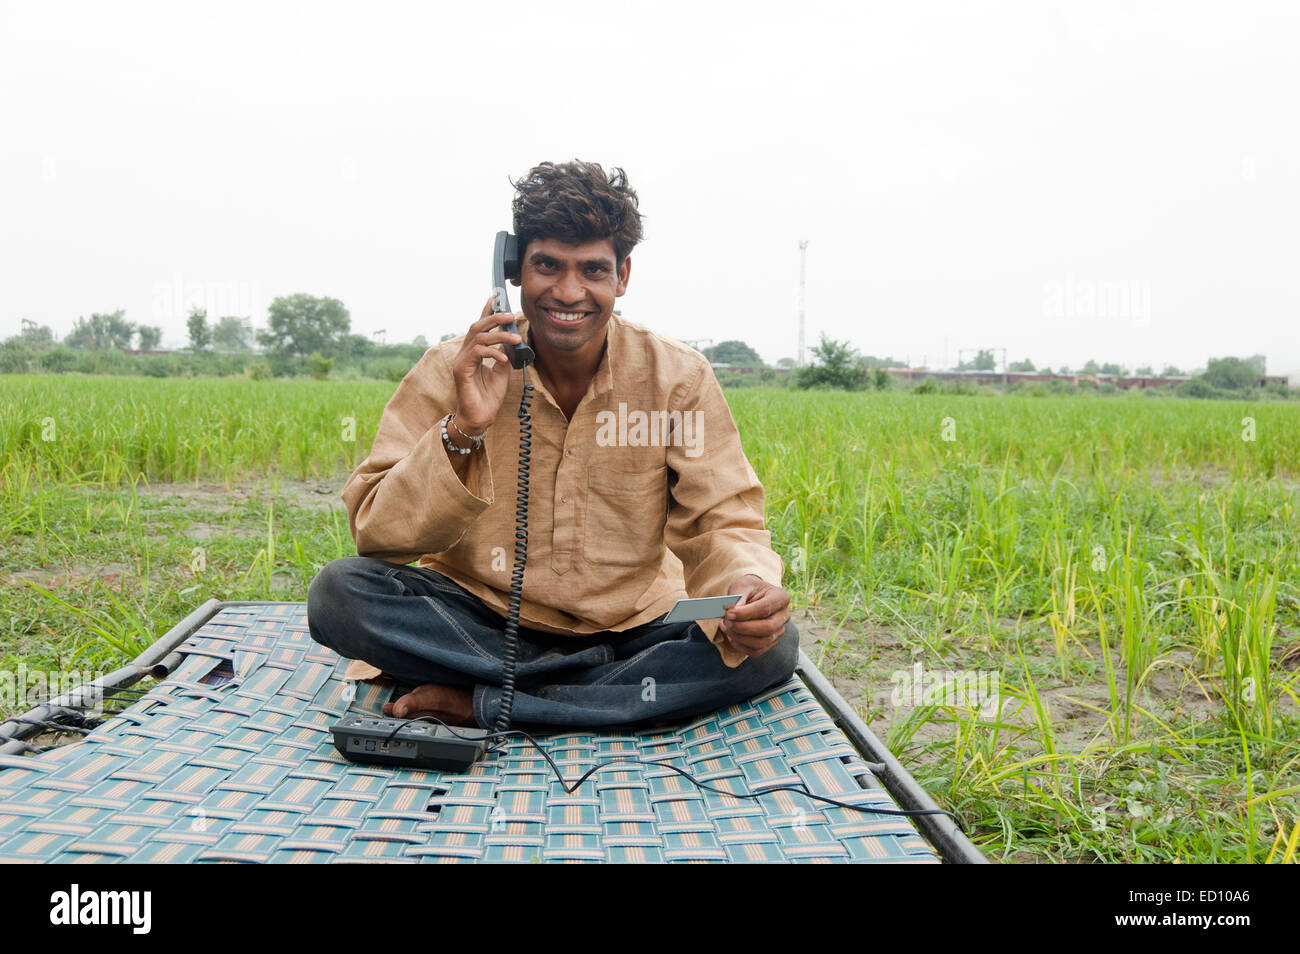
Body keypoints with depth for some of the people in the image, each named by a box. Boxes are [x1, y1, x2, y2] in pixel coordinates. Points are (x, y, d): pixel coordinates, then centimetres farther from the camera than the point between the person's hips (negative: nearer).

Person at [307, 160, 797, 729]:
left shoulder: (678, 380, -4)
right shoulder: (451, 373, -7)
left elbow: (720, 524, -6)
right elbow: (375, 536, -11)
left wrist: (747, 586, -30)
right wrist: (463, 430, -27)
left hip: (632, 628, 1)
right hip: (479, 623, -1)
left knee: (772, 645, -25)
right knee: (339, 592, -25)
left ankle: (478, 703, -23)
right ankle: (617, 687, -21)